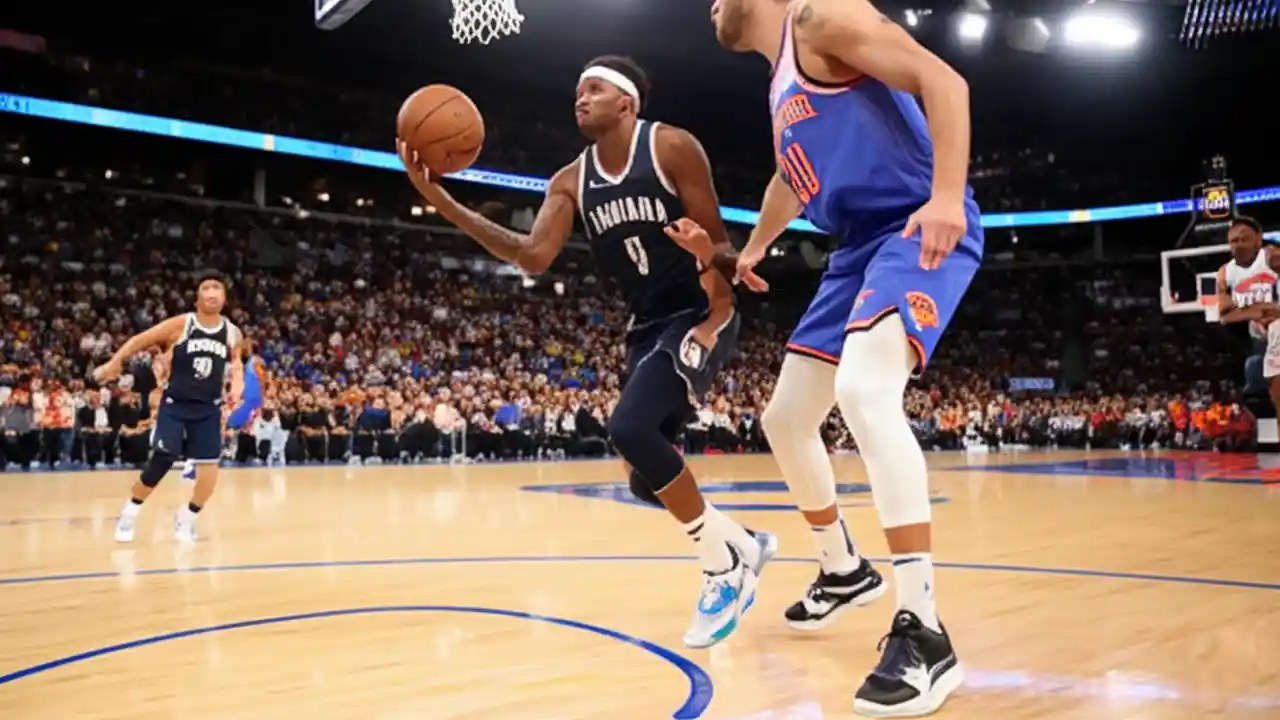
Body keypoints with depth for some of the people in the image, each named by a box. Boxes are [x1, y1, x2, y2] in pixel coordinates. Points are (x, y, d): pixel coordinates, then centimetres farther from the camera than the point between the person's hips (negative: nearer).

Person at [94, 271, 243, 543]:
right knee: (160, 460, -10)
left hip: (208, 408, 3)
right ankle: (129, 513, 12)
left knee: (209, 465, -4)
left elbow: (235, 362, 18)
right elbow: (139, 341, -1)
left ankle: (187, 518, 19)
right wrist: (114, 363, -7)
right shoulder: (180, 325, -9)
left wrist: (237, 384, 0)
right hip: (175, 404, -3)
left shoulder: (232, 333, 1)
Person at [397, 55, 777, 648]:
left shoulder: (672, 147, -11)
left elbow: (715, 240, -9)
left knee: (630, 428, -28)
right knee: (646, 476, 6)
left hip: (699, 315, -7)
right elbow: (534, 257, -10)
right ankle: (744, 544, 31)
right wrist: (441, 201, -18)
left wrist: (715, 321, -20)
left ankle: (723, 567, -10)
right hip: (646, 327, 7)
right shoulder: (571, 182, 4)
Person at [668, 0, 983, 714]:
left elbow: (942, 80, -17)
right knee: (785, 416, 11)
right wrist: (747, 252, 35)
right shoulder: (781, 86, 22)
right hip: (861, 245, 10)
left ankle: (925, 634, -29)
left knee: (863, 393, -32)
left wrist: (948, 194, -29)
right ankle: (844, 570, 30)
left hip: (921, 230, -10)